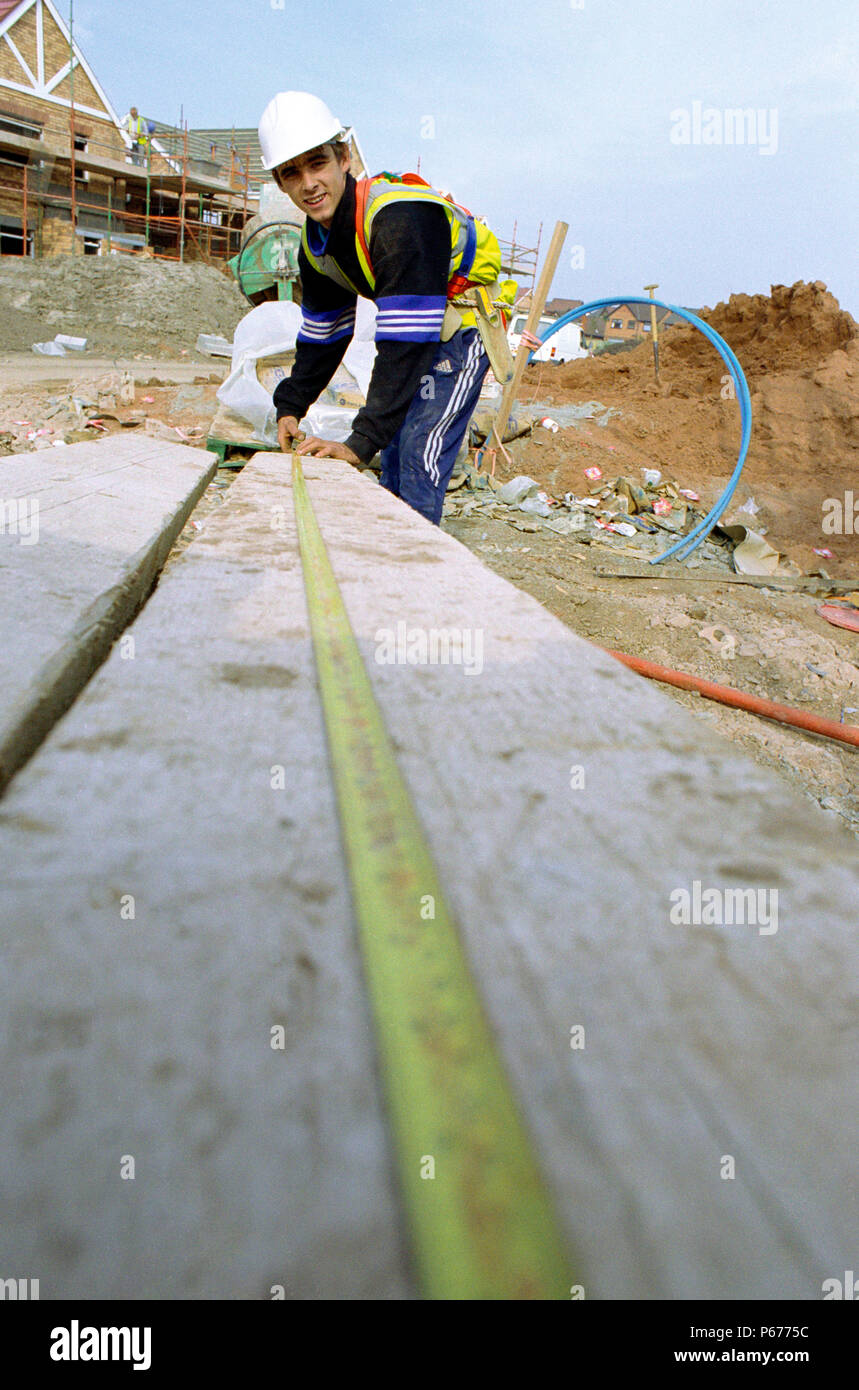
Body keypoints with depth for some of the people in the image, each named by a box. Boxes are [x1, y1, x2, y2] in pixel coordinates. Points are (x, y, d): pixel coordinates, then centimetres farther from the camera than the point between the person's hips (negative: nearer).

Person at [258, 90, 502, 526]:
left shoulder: (399, 218, -34)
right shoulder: (316, 243, -6)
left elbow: (406, 344, -40)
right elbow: (322, 331, 9)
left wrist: (362, 442, -43)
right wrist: (290, 406, 1)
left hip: (471, 318, -8)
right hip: (414, 325, 9)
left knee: (420, 449, -19)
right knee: (394, 444, 12)